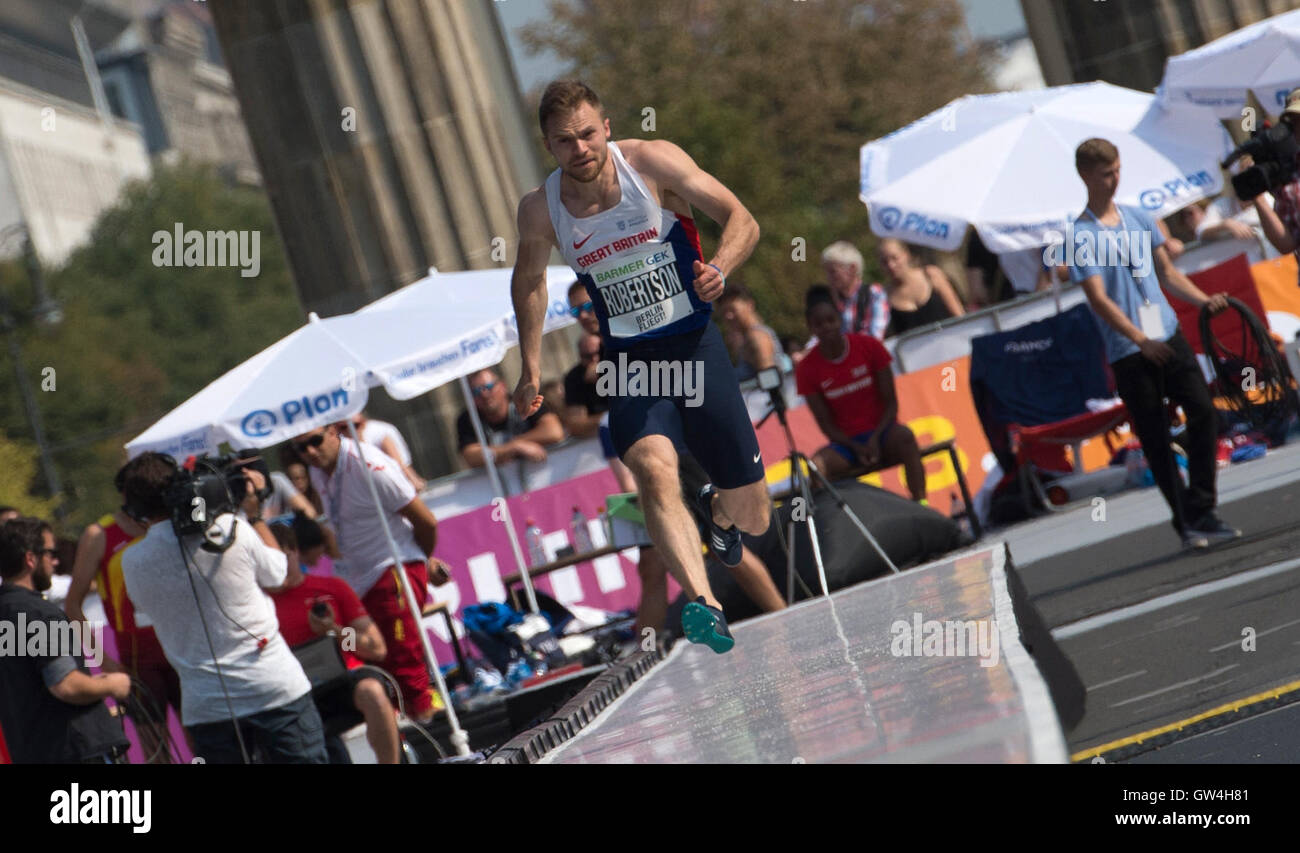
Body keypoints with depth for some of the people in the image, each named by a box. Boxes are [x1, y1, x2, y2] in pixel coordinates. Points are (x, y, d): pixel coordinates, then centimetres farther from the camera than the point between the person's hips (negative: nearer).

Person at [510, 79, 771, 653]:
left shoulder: (652, 162, -11)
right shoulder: (540, 209, -4)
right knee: (653, 468, -32)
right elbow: (529, 278, 16)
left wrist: (719, 268, -28)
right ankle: (703, 603, -45)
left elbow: (742, 220, -8)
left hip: (695, 345, 0)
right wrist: (531, 368, 13)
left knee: (752, 517, 4)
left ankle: (716, 508, 42)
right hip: (628, 362, 0)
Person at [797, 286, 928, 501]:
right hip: (847, 442, 0)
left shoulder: (869, 346, -4)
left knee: (904, 436, -36)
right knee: (817, 464, -33)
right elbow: (826, 424, -1)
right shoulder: (808, 369, -3)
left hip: (881, 433, 0)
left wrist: (874, 439, -18)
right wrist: (856, 448, -17)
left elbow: (890, 403, -2)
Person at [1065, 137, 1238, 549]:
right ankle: (1185, 521, 9)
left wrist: (1205, 300, 3)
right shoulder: (1082, 235, -6)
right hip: (1128, 353, -5)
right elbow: (1098, 299, -14)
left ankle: (1202, 511, -1)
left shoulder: (1139, 218, 13)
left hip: (1169, 337, 5)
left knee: (1204, 410, -8)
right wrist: (1141, 340, -23)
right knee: (1155, 440, 0)